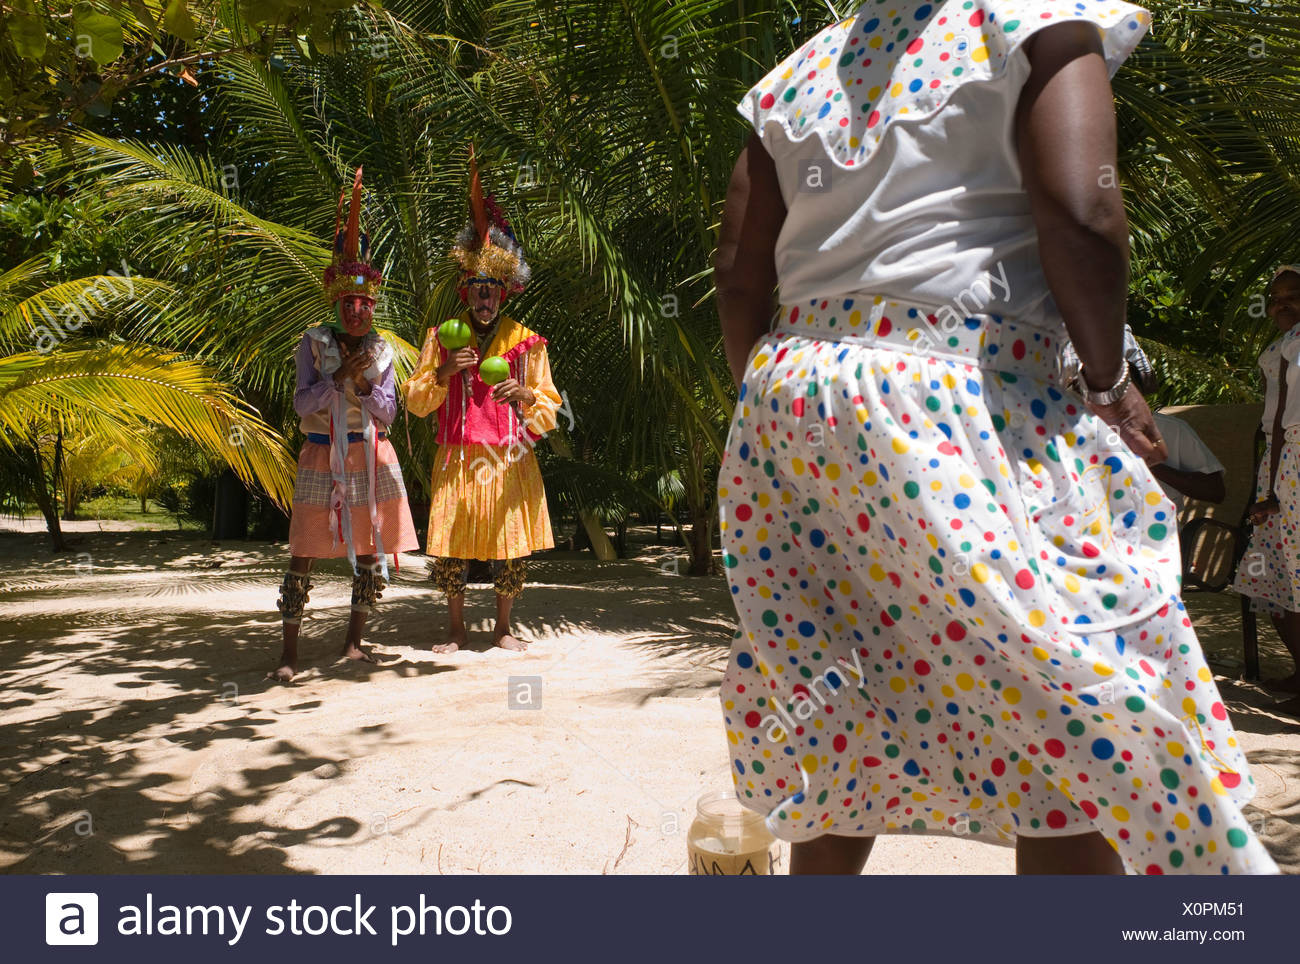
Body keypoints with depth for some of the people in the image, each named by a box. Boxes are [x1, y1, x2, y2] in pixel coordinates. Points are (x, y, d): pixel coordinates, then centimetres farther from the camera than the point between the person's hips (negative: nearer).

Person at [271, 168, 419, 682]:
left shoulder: (382, 351, 4)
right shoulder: (314, 342, -1)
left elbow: (388, 413, 1)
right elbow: (302, 403, -8)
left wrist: (365, 386, -16)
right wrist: (341, 375, -20)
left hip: (371, 457, 3)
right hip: (322, 456, -2)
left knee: (371, 552, 5)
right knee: (303, 553, -4)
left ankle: (354, 640, 20)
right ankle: (289, 650, 4)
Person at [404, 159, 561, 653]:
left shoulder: (525, 342, 5)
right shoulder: (443, 337, 8)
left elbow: (549, 408, 4)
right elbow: (416, 401, 8)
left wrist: (524, 394, -17)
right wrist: (443, 372, -10)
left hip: (510, 460, 0)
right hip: (458, 459, 0)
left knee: (512, 545, 0)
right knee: (451, 544, -1)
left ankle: (503, 627, 18)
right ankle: (455, 626, 17)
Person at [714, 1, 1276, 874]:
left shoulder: (798, 72, 18)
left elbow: (738, 270, 13)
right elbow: (1079, 213, -15)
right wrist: (1109, 383, -3)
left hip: (791, 395, 7)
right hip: (957, 400, -6)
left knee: (842, 716, 18)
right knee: (1070, 732, 3)